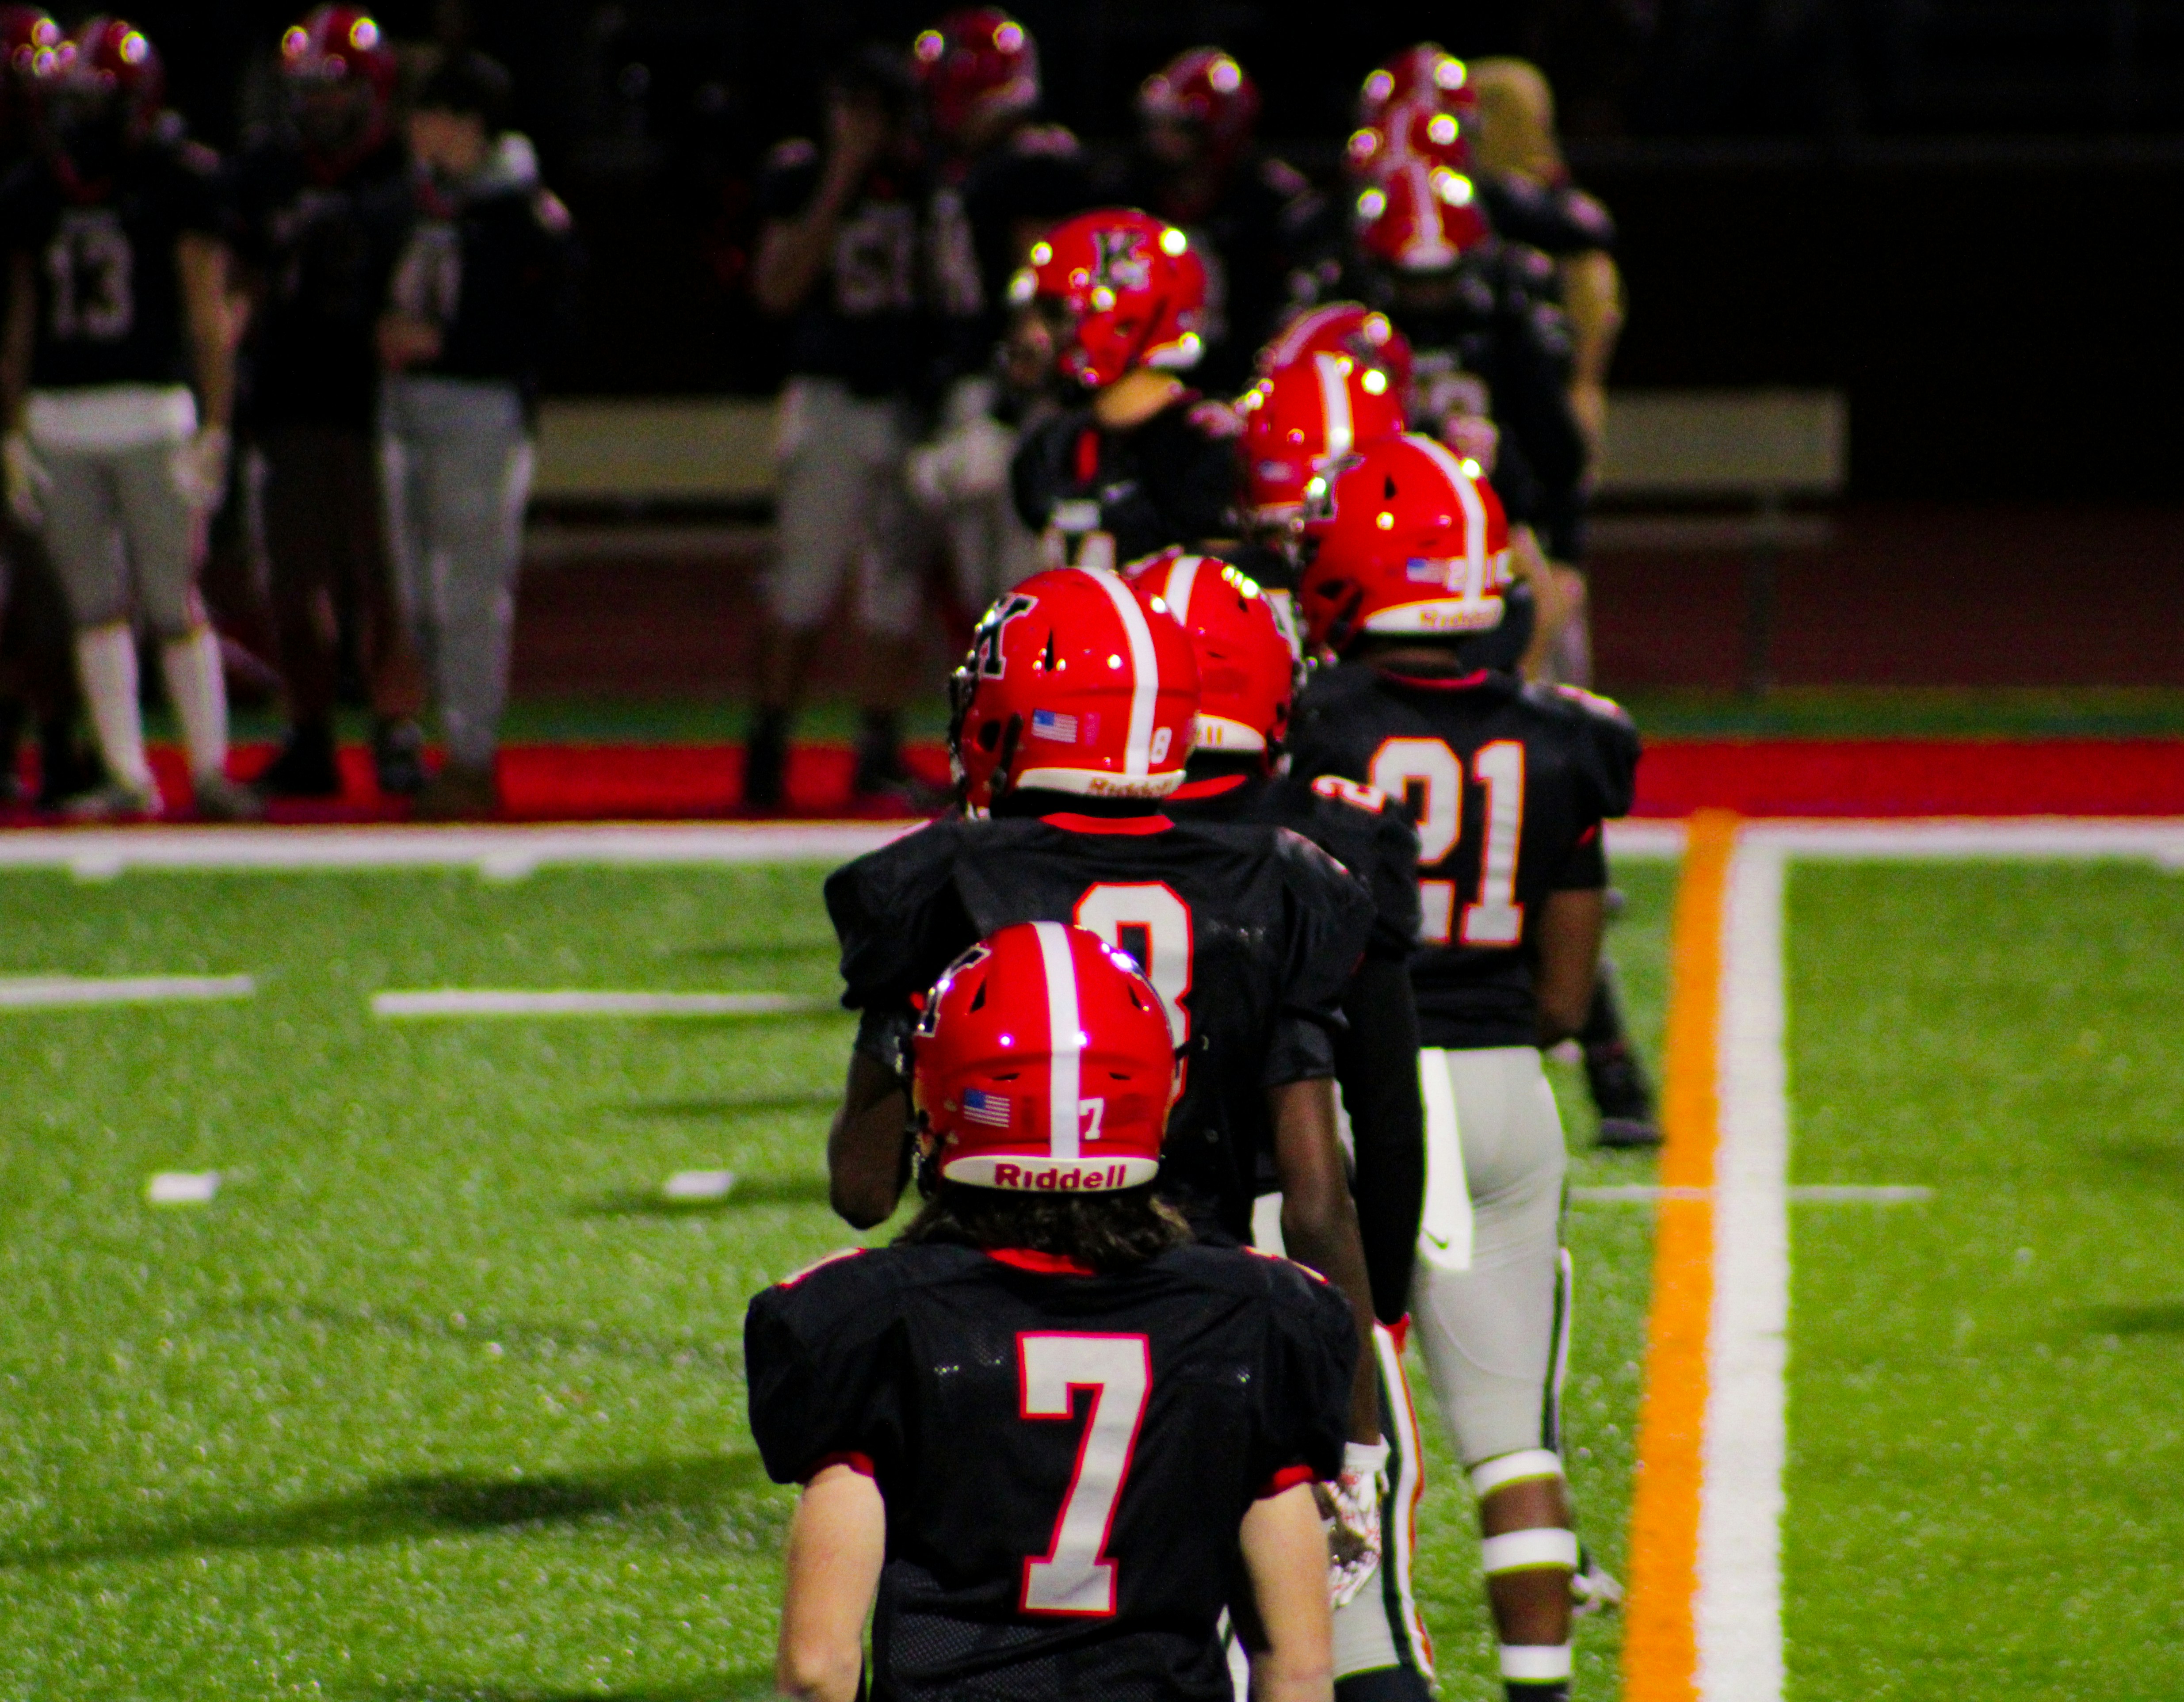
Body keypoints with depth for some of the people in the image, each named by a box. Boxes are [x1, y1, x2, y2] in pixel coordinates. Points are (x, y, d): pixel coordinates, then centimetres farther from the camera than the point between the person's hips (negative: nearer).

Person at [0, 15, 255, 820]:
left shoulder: (177, 184, -4)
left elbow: (208, 317, -4)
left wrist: (213, 432, -8)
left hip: (152, 412, -5)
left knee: (172, 602, -5)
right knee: (96, 604, 3)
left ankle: (211, 768, 4)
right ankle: (129, 777, 6)